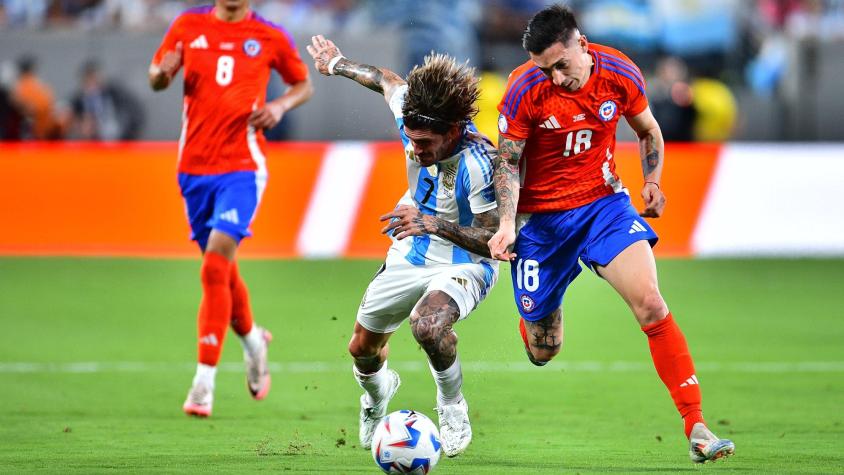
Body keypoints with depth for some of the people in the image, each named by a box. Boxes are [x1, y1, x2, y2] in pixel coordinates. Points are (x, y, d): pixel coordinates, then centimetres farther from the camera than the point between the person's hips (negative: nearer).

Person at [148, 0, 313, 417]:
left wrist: (281, 106, -7)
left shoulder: (270, 37, 0)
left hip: (242, 167, -4)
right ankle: (252, 340, 43)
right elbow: (155, 79, 12)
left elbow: (304, 84, 14)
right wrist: (162, 72, -12)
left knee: (215, 266, -18)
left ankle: (204, 383, -16)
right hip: (194, 167, 4)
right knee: (220, 270, 14)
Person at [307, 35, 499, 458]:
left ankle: (452, 406, -7)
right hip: (412, 252, 6)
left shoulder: (481, 165, -36)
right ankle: (377, 393, 53)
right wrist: (338, 65, 20)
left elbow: (496, 241, -31)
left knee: (428, 324, -36)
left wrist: (433, 224, -44)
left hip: (466, 261, -6)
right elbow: (387, 80, 3)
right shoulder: (413, 115, -21)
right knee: (363, 348, 16)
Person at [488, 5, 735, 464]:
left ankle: (696, 428, -21)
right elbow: (507, 163, -8)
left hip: (603, 201, 1)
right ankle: (533, 316, 49)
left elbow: (648, 131, 10)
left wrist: (652, 181, -7)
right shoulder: (525, 90, -18)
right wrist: (506, 225, -22)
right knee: (542, 353, 7)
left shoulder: (620, 74, -10)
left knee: (650, 304, -22)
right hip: (541, 215, -1)